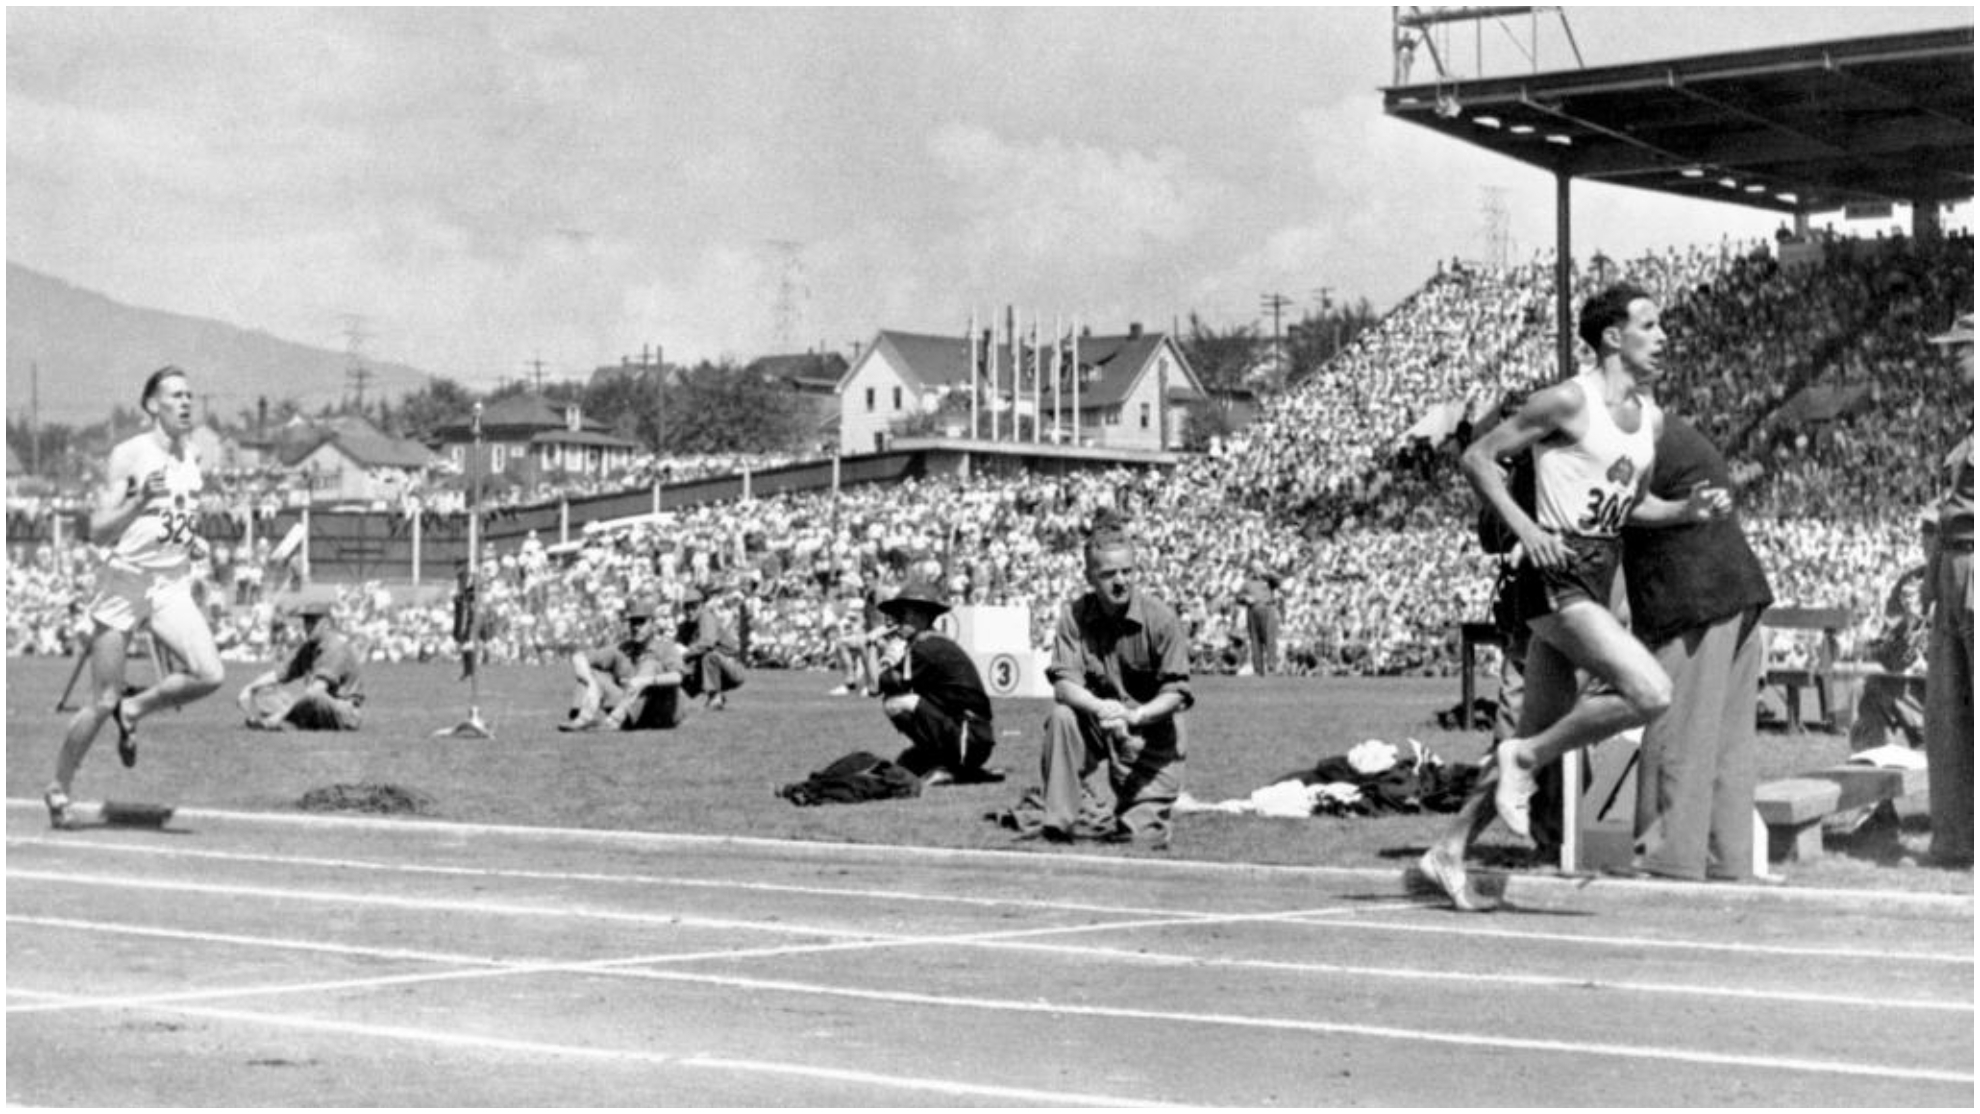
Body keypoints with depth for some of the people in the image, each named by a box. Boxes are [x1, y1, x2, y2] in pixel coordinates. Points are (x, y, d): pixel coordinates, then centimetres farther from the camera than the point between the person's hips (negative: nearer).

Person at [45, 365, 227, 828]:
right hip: (125, 581, -5)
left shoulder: (192, 458, 8)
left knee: (211, 675, -18)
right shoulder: (128, 456, -10)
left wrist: (194, 541, 6)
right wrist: (141, 499, -27)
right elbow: (98, 532, -13)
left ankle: (134, 710, 9)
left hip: (172, 584, 5)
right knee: (102, 703, -1)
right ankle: (59, 787, 21)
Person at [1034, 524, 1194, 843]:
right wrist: (1100, 708, -37)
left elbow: (1176, 693, -14)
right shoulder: (1074, 616, -7)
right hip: (1095, 728, 2)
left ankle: (1142, 815, 33)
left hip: (1151, 737, -2)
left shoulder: (1160, 618, -13)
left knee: (1140, 835, -7)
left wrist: (1135, 715, -34)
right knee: (1062, 716, -31)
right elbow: (1064, 683, -16)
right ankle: (1057, 825, -21)